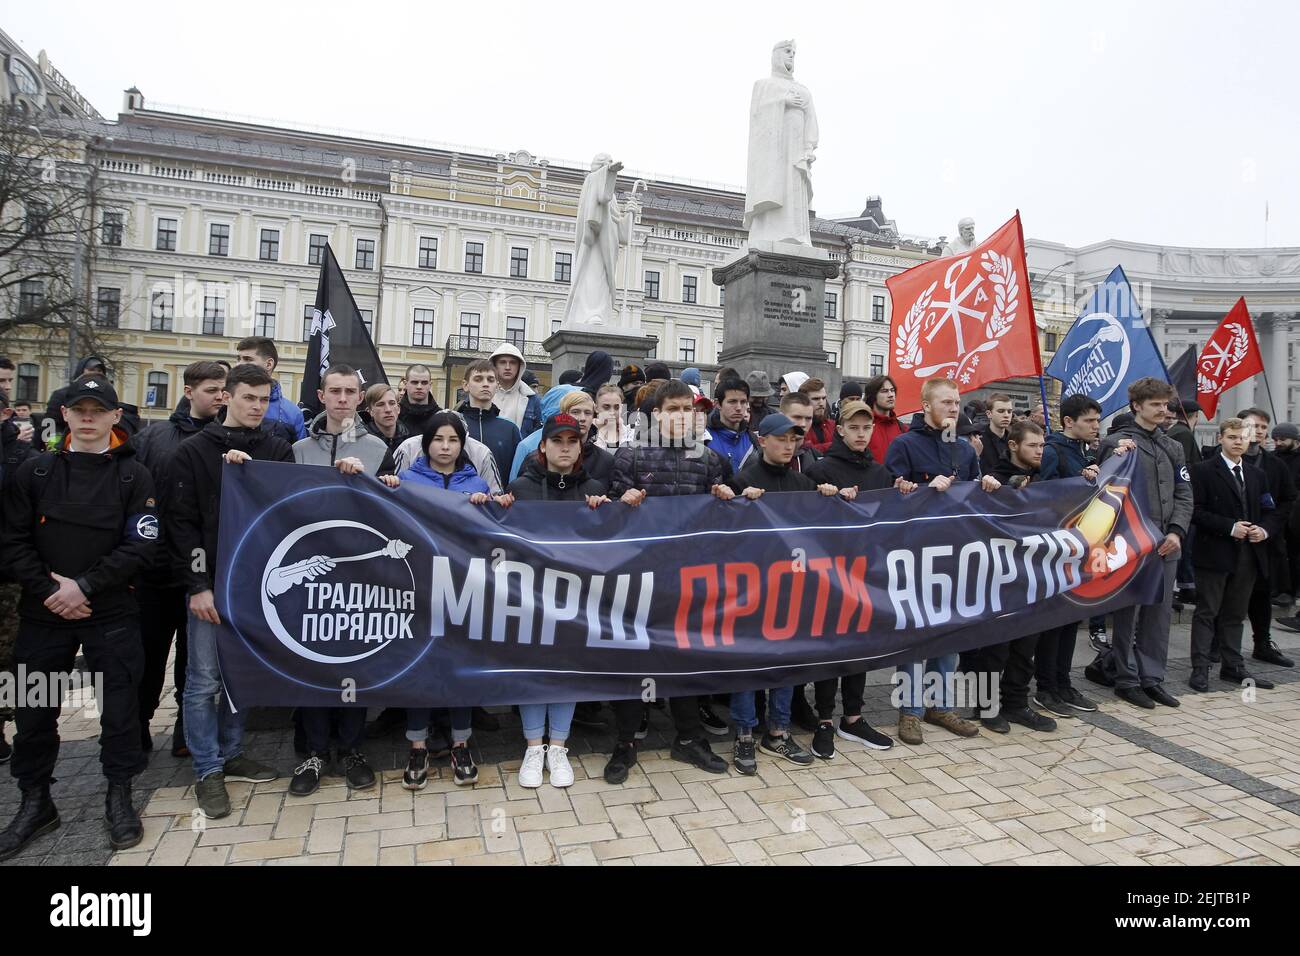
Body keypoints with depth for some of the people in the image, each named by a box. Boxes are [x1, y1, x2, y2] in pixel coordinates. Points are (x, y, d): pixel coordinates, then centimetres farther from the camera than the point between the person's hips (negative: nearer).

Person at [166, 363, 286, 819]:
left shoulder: (278, 450, 8)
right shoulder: (193, 451, 0)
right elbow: (181, 522, -4)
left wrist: (250, 470, -16)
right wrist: (197, 585, -10)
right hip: (211, 582, -3)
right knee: (205, 679, 3)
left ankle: (231, 752, 29)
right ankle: (208, 770, 16)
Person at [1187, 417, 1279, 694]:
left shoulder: (1257, 475, 16)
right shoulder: (1203, 471, -3)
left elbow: (1271, 513, 14)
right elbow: (1196, 511, -11)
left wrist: (1265, 530, -6)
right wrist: (1230, 527, -17)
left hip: (1249, 555, 5)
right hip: (1215, 553, -5)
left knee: (1235, 614, 13)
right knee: (1207, 613, -1)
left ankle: (1233, 668, 21)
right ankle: (1200, 669, 2)